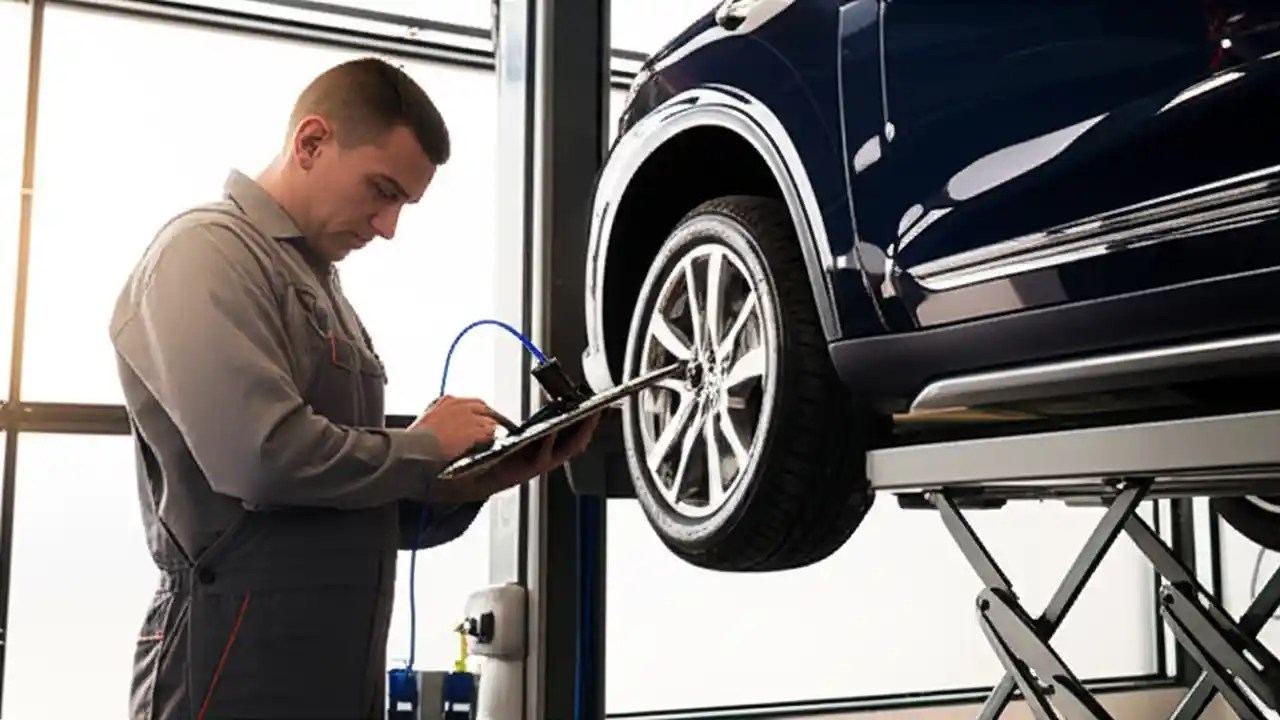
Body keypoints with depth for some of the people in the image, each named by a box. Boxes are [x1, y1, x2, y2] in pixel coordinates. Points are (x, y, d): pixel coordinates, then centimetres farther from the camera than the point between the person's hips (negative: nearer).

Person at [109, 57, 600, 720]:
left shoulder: (320, 286, 18)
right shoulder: (208, 252, -9)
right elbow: (261, 454, -25)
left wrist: (480, 479, 0)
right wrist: (424, 449, -10)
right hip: (241, 666, -9)